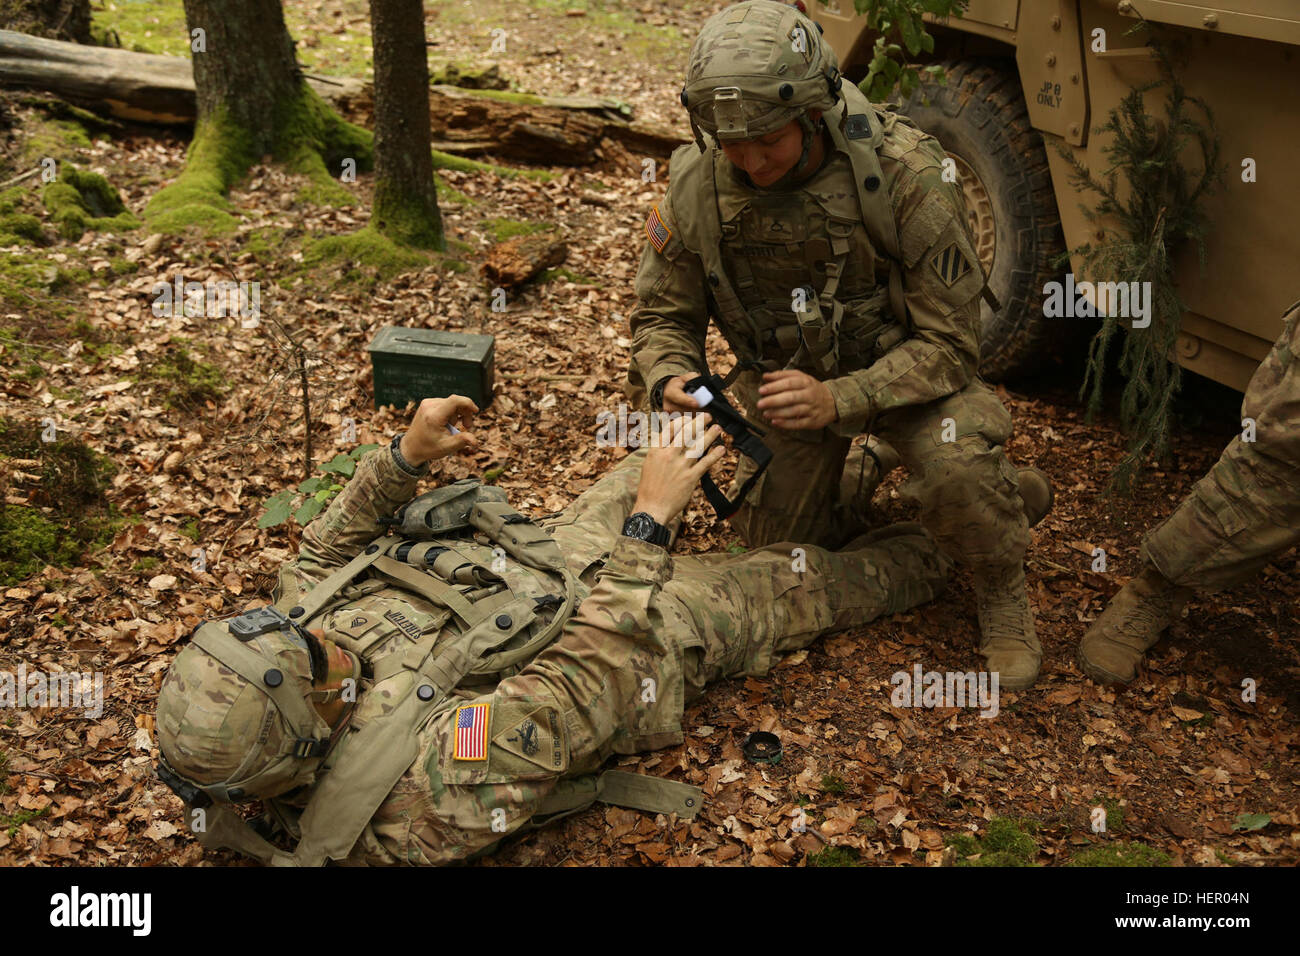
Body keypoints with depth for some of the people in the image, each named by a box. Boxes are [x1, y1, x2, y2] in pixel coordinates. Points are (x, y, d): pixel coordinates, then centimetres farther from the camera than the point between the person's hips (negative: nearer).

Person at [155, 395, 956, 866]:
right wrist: (652, 523, -40)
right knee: (801, 582, 12)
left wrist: (404, 456, -15)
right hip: (632, 634, -6)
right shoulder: (430, 782, -42)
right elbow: (585, 683, -40)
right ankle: (928, 555, 46)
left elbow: (325, 555, -2)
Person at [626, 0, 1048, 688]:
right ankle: (860, 468, 39)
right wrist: (668, 380, -31)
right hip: (786, 374, 4)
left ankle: (1002, 594, -3)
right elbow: (663, 315, -7)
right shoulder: (696, 186, -20)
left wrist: (839, 400, -42)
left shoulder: (906, 175, -30)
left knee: (956, 465, -35)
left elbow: (947, 344, -26)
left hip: (906, 368, -4)